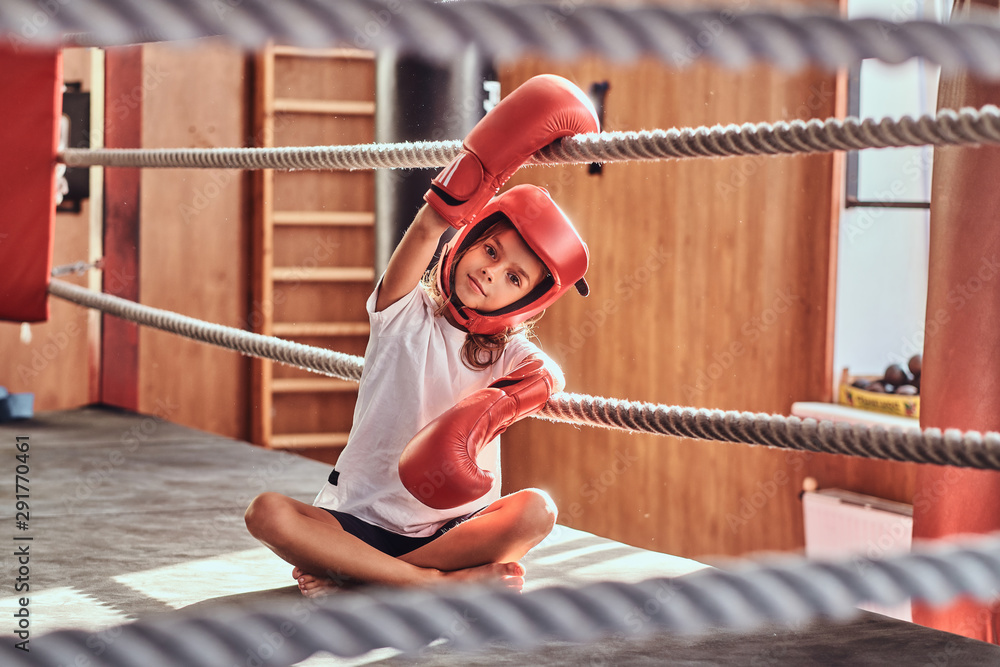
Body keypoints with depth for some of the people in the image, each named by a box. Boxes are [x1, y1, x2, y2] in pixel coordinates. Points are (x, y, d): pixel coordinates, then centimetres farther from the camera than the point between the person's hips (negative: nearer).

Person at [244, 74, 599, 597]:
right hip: (360, 522, -1)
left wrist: (491, 407, -40)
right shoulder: (405, 315, -2)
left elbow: (548, 376, -21)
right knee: (267, 513, -29)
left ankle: (349, 576, -23)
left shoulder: (508, 356, 3)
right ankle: (446, 581, -29)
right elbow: (434, 221, -18)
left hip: (453, 529, 1)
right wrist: (485, 159, -28)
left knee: (536, 511, -29)